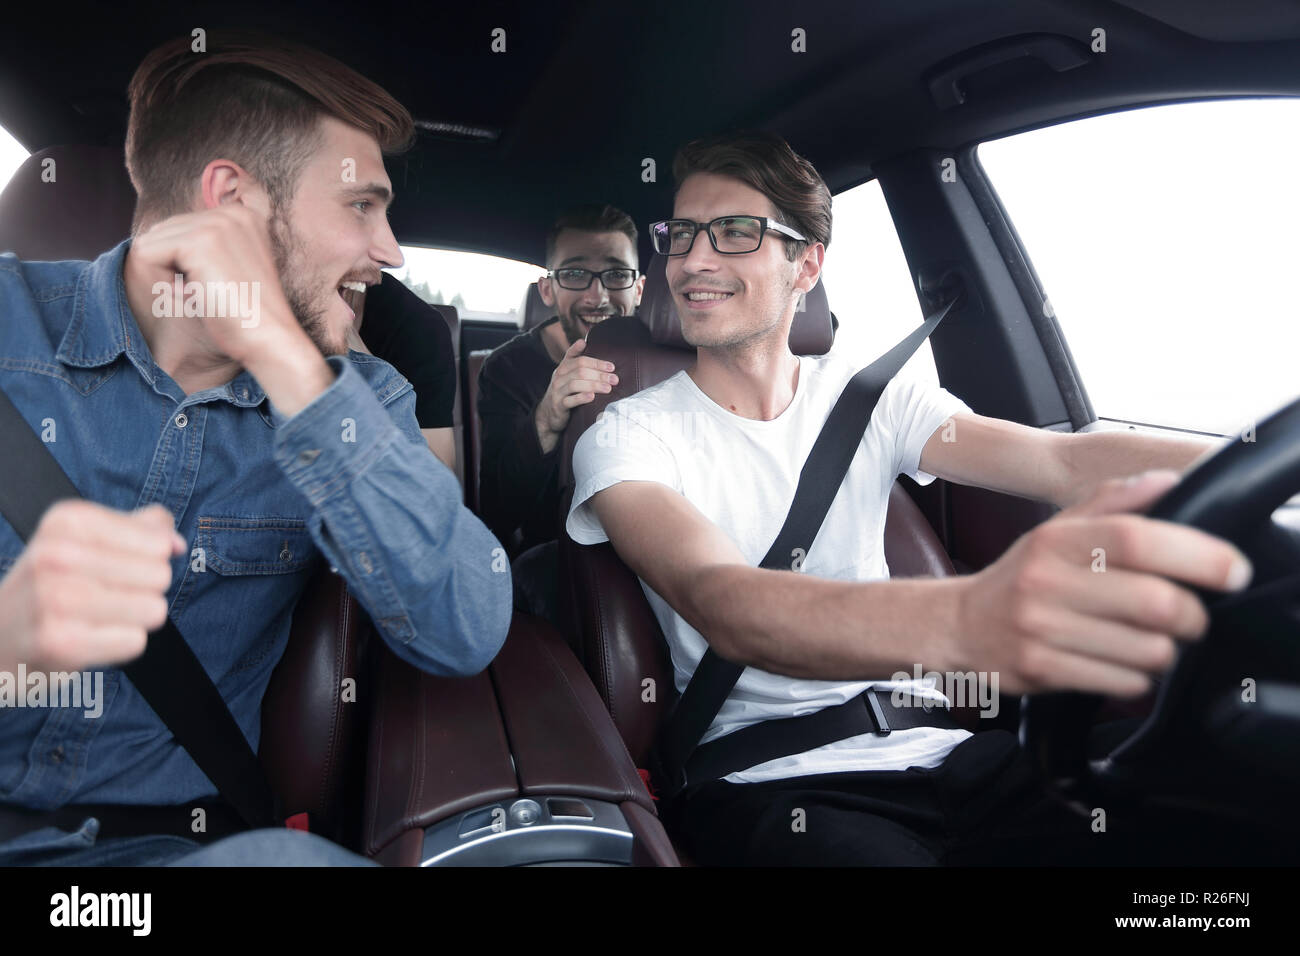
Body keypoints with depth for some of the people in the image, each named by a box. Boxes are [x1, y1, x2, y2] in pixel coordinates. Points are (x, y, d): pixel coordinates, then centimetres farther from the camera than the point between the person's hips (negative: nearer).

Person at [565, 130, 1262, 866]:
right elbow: (717, 602, -25)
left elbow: (1064, 460, -8)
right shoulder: (629, 437, -5)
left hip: (932, 747, 4)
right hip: (769, 783, -3)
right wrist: (969, 619, -44)